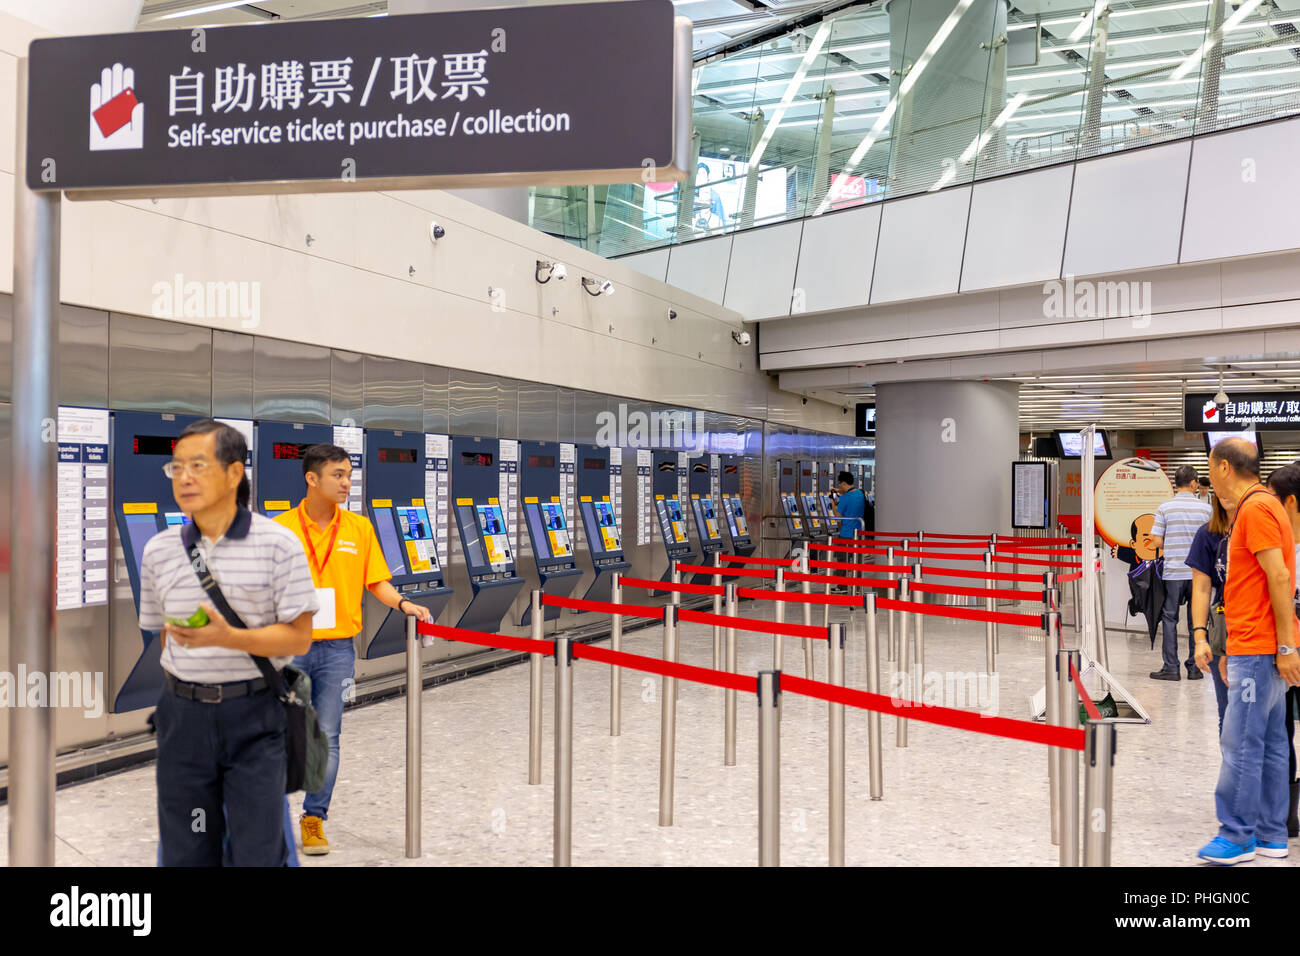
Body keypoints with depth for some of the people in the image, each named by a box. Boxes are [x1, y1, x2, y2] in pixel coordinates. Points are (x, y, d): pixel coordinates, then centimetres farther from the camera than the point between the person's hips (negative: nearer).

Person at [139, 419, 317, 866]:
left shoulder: (277, 544, -8)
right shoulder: (158, 550, 5)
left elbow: (300, 637, -9)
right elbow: (165, 634, 14)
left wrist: (228, 637, -23)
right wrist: (181, 697, 10)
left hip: (255, 715, -3)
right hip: (182, 716, 4)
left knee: (257, 852, 3)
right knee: (185, 852, 15)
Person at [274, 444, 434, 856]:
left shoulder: (359, 528, 3)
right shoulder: (280, 528, -3)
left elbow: (376, 581, 6)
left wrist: (403, 603, -11)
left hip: (337, 648, 1)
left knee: (327, 737, 5)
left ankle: (314, 818, 20)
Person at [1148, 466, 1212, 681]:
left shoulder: (1165, 508, -4)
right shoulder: (1205, 508, 0)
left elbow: (1156, 542, -6)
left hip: (1173, 572, -2)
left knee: (1170, 618, 5)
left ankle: (1171, 667, 4)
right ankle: (1195, 667, 14)